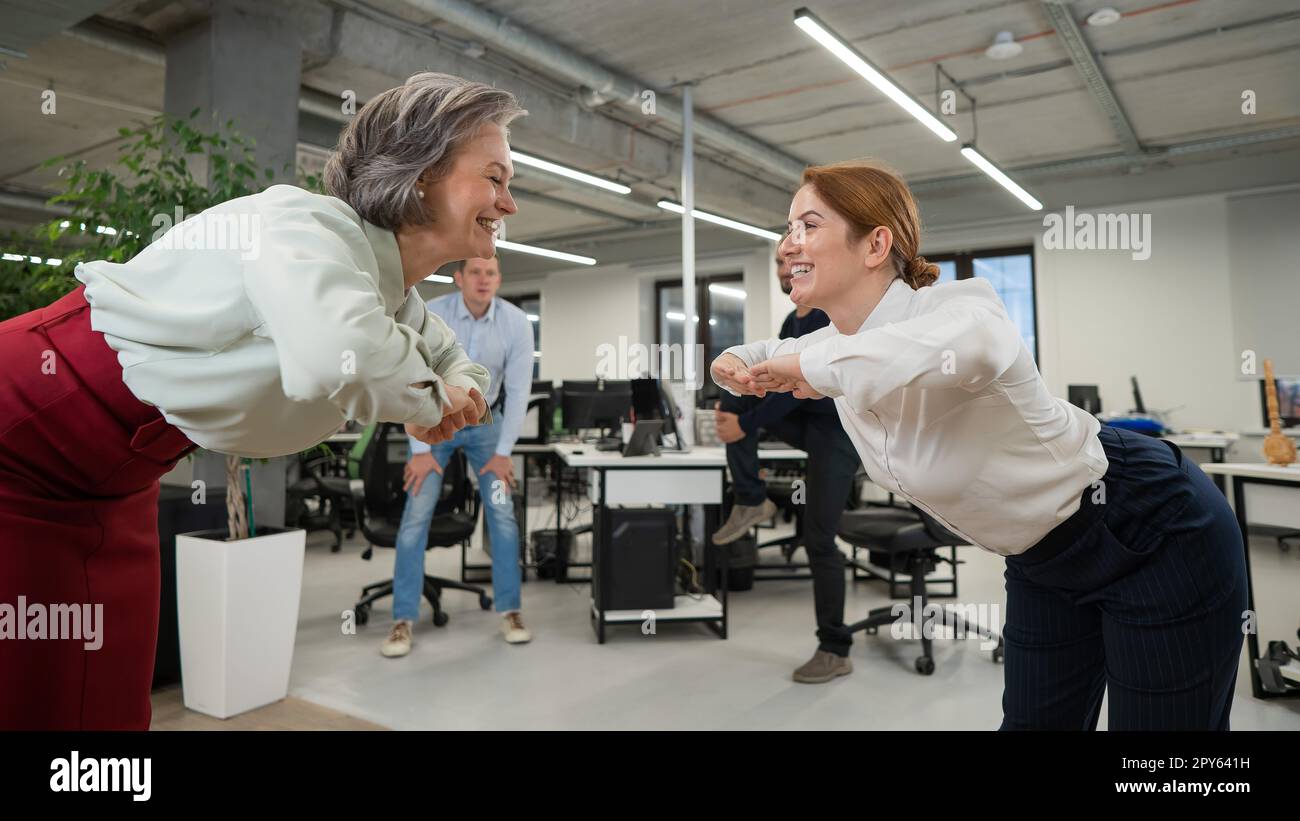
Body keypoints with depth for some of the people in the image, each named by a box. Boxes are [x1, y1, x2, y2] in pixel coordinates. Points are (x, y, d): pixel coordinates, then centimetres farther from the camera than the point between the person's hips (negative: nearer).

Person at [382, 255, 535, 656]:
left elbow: (518, 390, -12)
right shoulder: (430, 315, -22)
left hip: (485, 421, 1)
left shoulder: (516, 322, -17)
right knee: (416, 516, -8)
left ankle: (509, 611, 7)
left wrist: (503, 452, -13)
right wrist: (419, 450, -18)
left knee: (502, 513, -5)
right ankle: (403, 621, 1)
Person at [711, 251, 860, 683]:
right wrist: (732, 409, -7)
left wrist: (746, 425, -24)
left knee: (818, 538, -8)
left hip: (839, 429, -8)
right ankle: (751, 501, -3)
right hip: (806, 421, 9)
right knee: (736, 392, -9)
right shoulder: (792, 321, 10)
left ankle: (835, 651, 7)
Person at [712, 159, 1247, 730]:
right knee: (1033, 722, 17)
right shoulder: (844, 346, -6)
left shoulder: (950, 306, -31)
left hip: (1158, 537, -7)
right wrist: (739, 362, -7)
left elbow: (972, 343, -57)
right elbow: (784, 357, 17)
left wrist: (813, 365, -43)